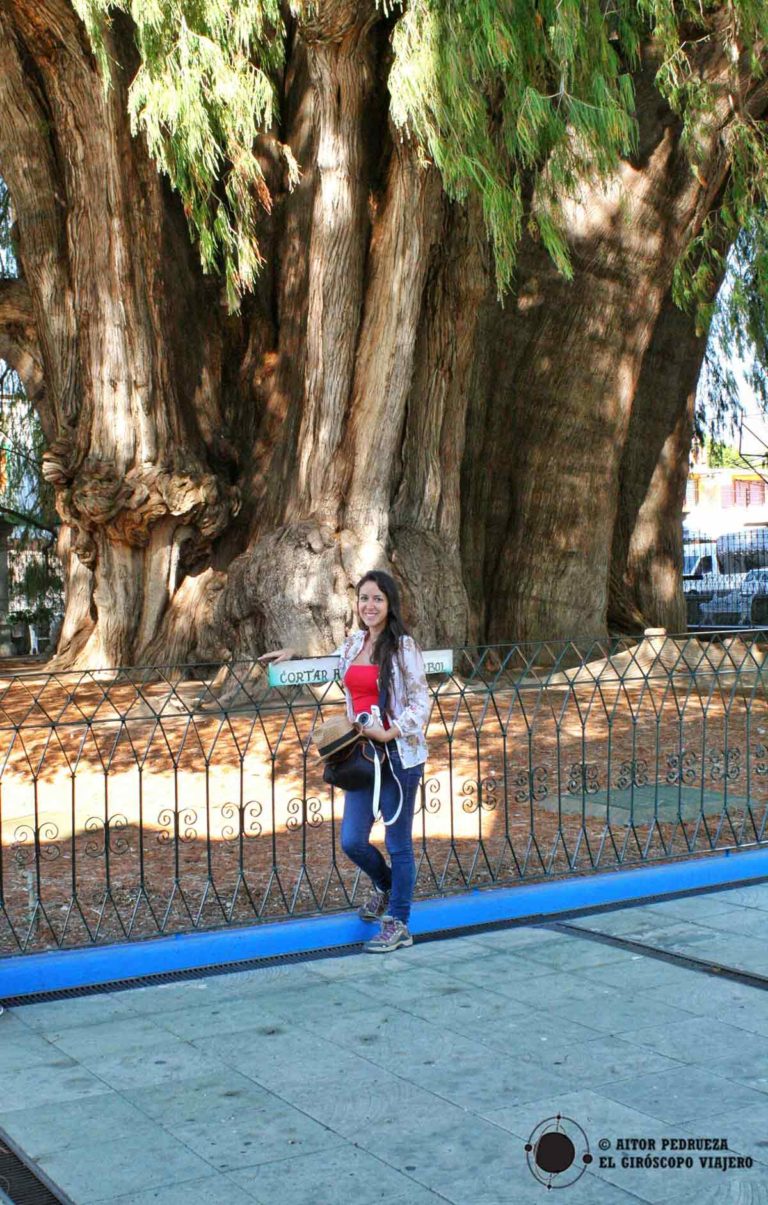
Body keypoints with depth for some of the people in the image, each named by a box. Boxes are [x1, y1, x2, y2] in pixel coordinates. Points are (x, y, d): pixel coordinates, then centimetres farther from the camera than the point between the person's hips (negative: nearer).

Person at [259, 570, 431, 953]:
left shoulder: (402, 645, -9)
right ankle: (385, 886, 36)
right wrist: (294, 654, 23)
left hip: (398, 754, -6)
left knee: (398, 843, 3)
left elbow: (421, 702, -10)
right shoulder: (353, 643, 9)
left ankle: (398, 925, 17)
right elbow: (337, 665, 31)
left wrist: (390, 732, -22)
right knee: (353, 841, 5)